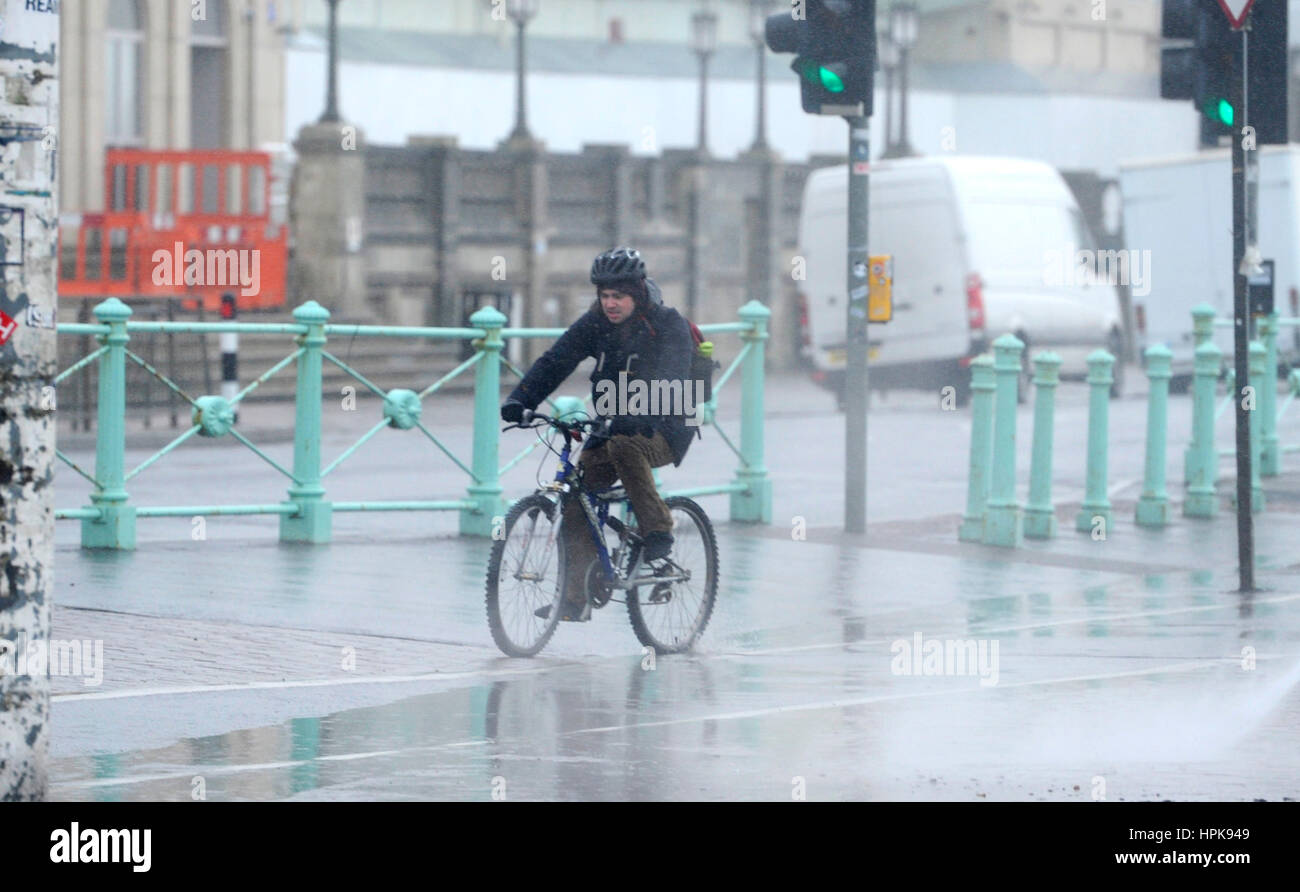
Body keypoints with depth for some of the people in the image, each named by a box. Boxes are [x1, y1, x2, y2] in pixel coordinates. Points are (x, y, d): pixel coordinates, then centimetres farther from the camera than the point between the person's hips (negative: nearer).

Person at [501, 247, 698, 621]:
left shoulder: (669, 325, -13)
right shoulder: (596, 323, 1)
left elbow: (669, 379, -29)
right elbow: (556, 359, -8)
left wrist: (637, 411, -47)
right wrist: (521, 398, -24)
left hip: (662, 432, -5)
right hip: (609, 428, 5)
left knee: (623, 447, -37)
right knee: (576, 499, -9)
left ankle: (657, 530, -21)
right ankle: (576, 599, -4)